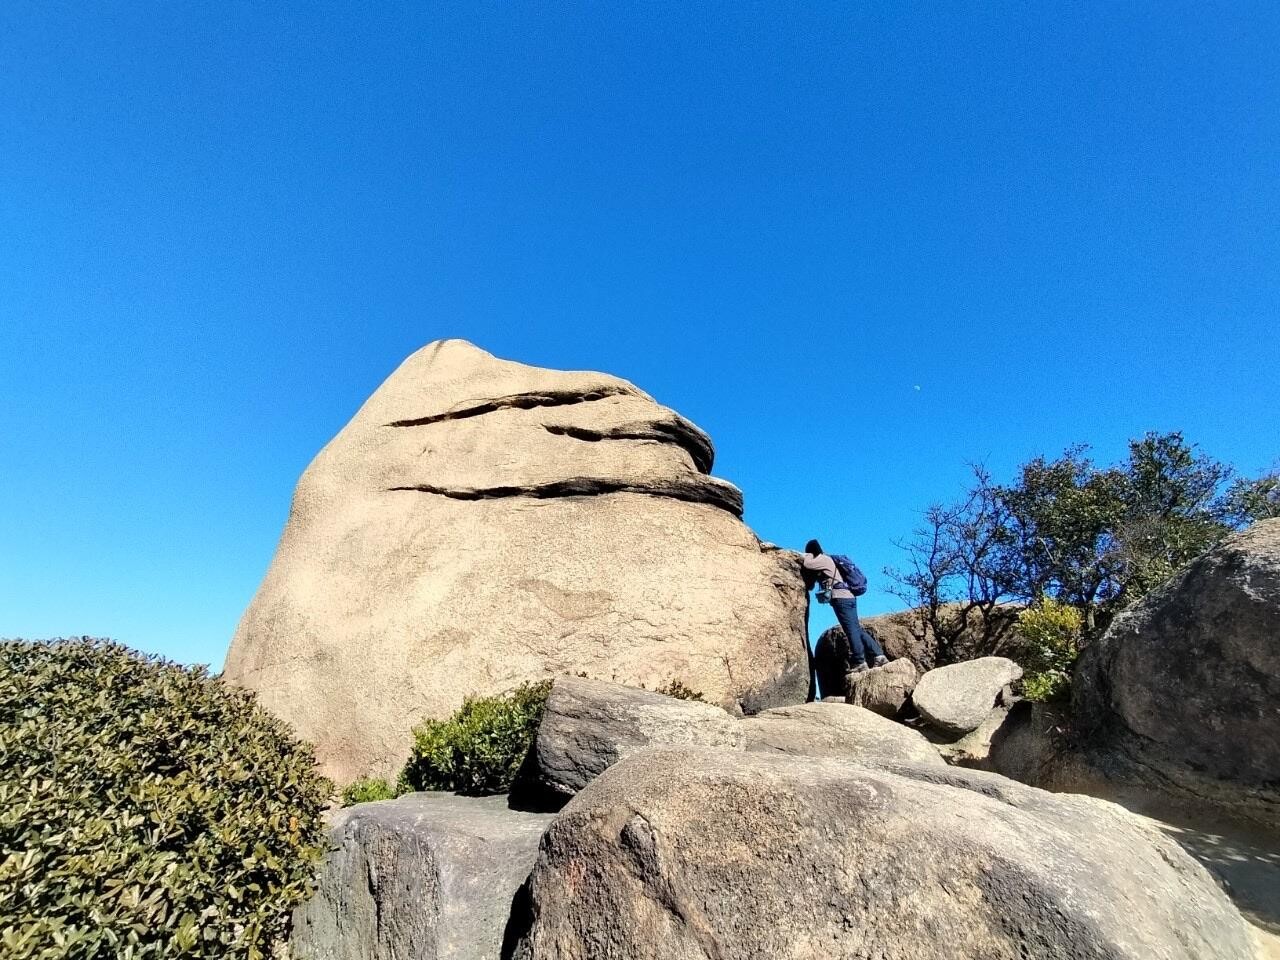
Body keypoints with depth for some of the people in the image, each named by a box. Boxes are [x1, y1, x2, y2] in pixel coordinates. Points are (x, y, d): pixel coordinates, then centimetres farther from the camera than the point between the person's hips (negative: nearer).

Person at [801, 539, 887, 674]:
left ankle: (860, 662, -8)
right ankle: (879, 655, 7)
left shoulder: (823, 559, -1)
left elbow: (806, 562, -14)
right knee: (857, 630, 9)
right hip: (848, 597, 10)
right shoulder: (825, 561, 27)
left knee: (851, 630, -9)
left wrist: (808, 555, 7)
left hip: (841, 598, -10)